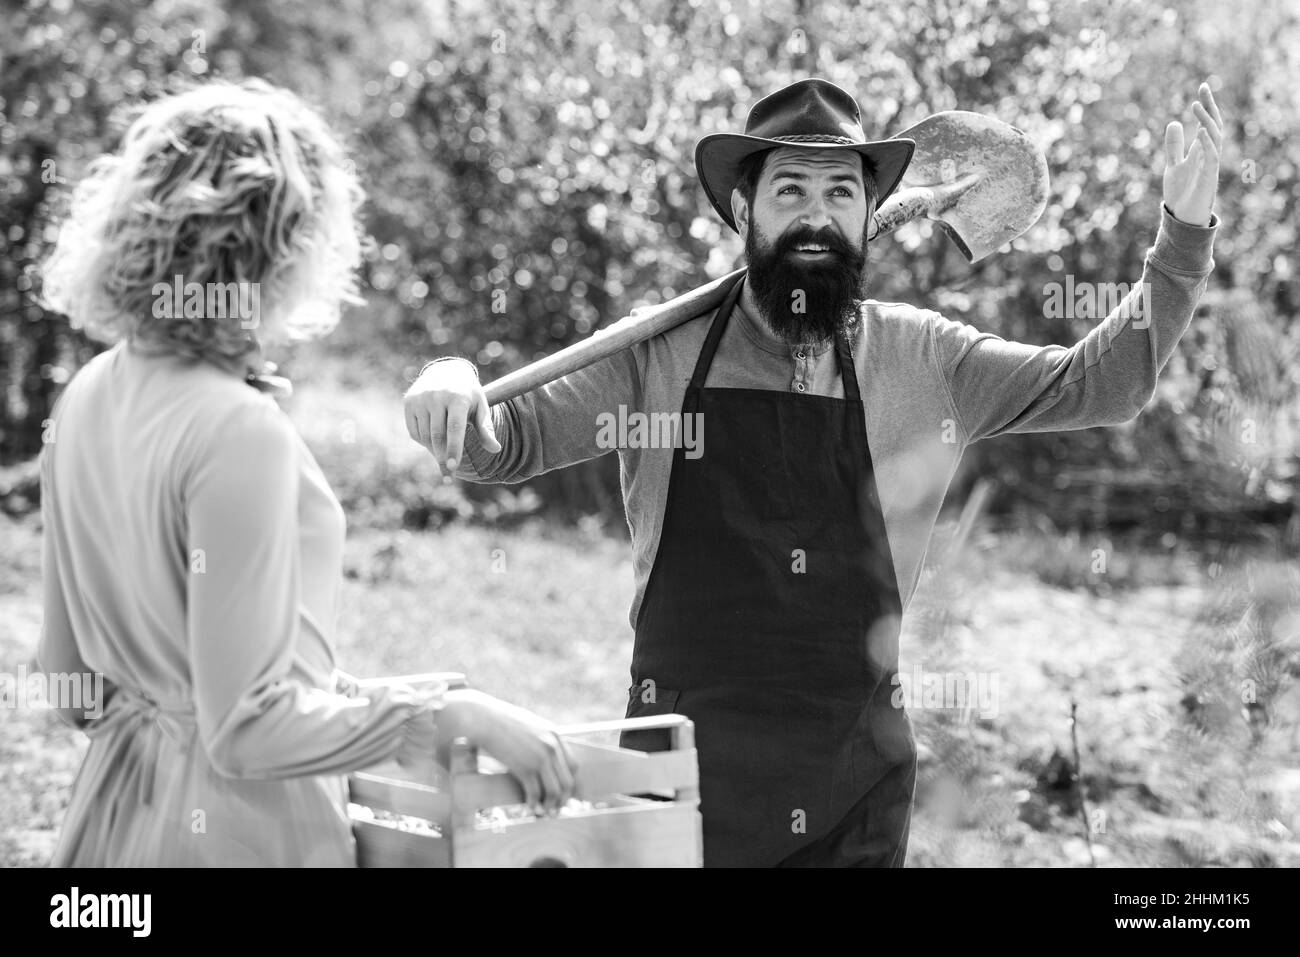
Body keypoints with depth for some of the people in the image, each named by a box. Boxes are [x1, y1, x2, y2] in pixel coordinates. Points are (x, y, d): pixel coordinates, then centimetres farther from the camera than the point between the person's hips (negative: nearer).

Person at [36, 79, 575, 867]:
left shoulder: (90, 396, 2)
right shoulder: (239, 431, -22)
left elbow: (70, 681, 10)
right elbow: (248, 728, -21)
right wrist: (450, 715, -16)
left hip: (119, 795, 8)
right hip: (235, 824, -8)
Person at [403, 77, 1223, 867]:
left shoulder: (924, 362, 4)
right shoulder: (663, 355, -2)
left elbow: (1103, 382, 8)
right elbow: (508, 442, 0)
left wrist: (1185, 231, -2)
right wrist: (454, 389, -22)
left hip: (862, 776, 2)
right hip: (691, 759, -2)